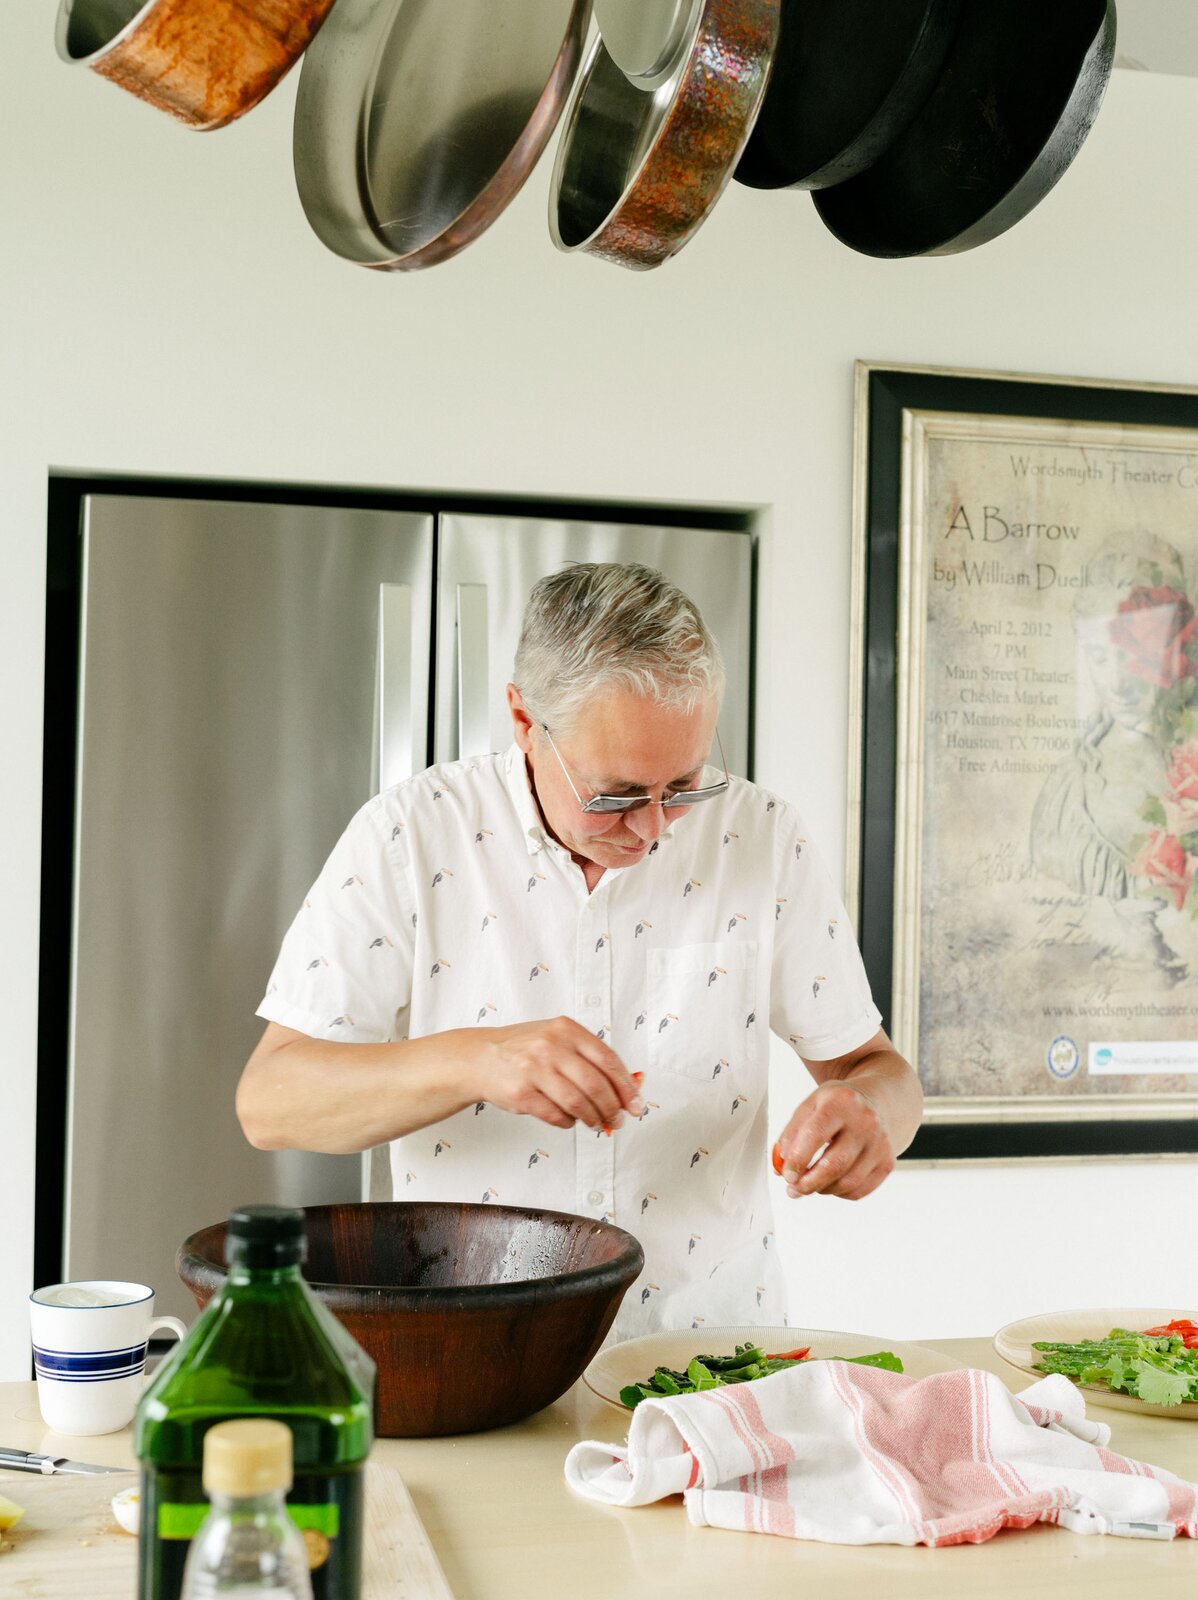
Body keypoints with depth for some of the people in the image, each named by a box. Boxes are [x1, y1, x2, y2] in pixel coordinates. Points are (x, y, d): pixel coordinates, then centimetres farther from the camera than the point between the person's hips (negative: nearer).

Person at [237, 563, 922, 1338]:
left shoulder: (763, 837, -2)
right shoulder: (410, 836, -7)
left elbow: (873, 1064, 6)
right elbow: (269, 1100, -11)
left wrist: (867, 1109, -18)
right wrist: (469, 1062, -28)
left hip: (710, 1332, 2)